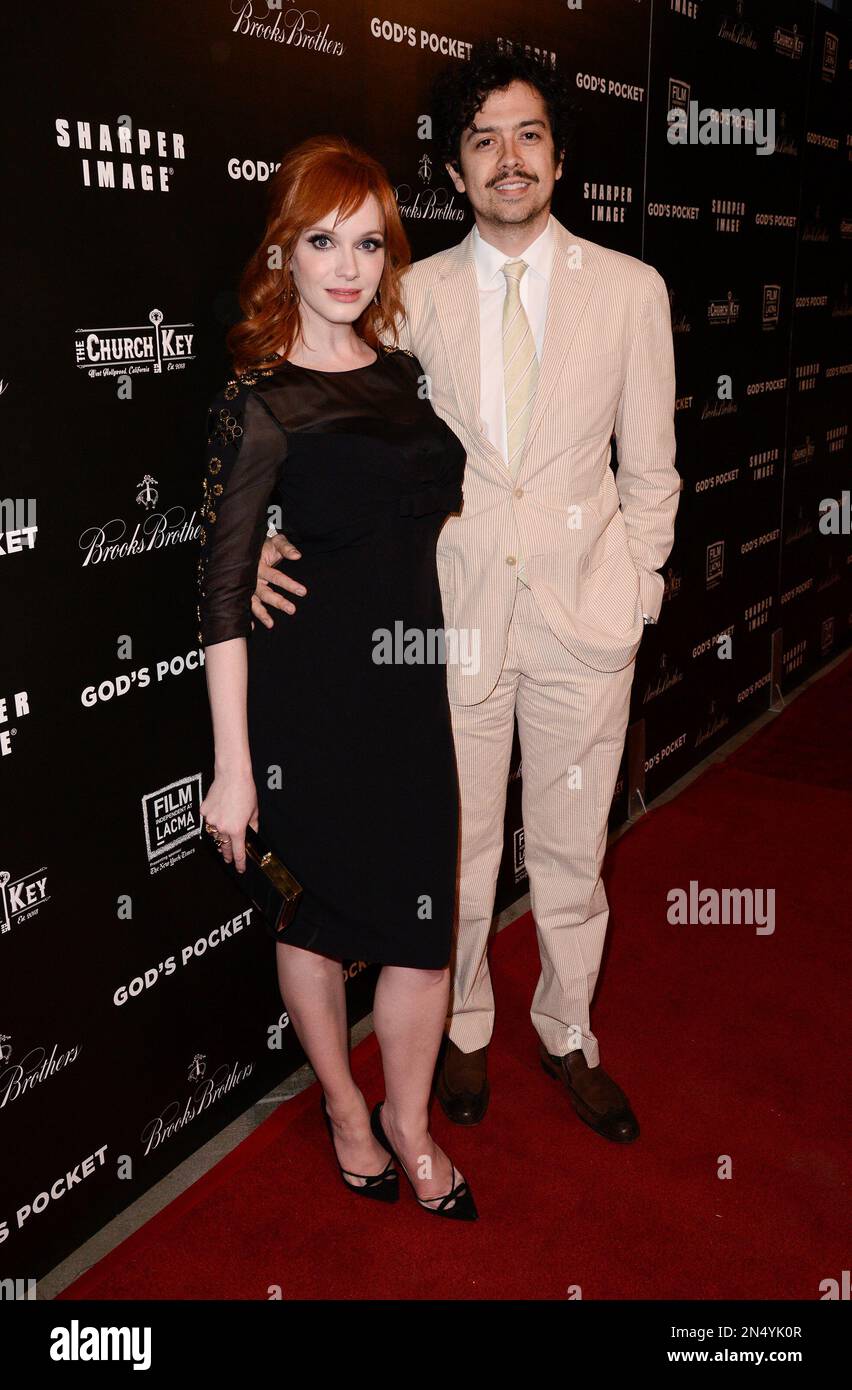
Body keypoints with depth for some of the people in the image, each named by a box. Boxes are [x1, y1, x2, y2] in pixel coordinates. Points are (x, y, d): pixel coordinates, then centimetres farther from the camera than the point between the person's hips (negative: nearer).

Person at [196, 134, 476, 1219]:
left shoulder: (401, 372, 7)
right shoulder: (255, 404, -11)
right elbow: (222, 592, -13)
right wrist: (231, 766, -15)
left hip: (409, 688, 5)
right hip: (305, 699, -5)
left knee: (425, 919, 8)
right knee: (316, 912, 10)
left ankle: (408, 1118, 33)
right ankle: (344, 1107, 36)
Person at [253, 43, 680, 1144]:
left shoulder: (630, 288, 3)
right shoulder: (417, 294, 3)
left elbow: (650, 464, 6)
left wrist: (638, 596, 2)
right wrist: (266, 533, -12)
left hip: (586, 611, 0)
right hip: (456, 609, 0)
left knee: (572, 850, 12)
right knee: (458, 848, 11)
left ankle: (567, 1035, 36)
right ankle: (464, 1030, 36)